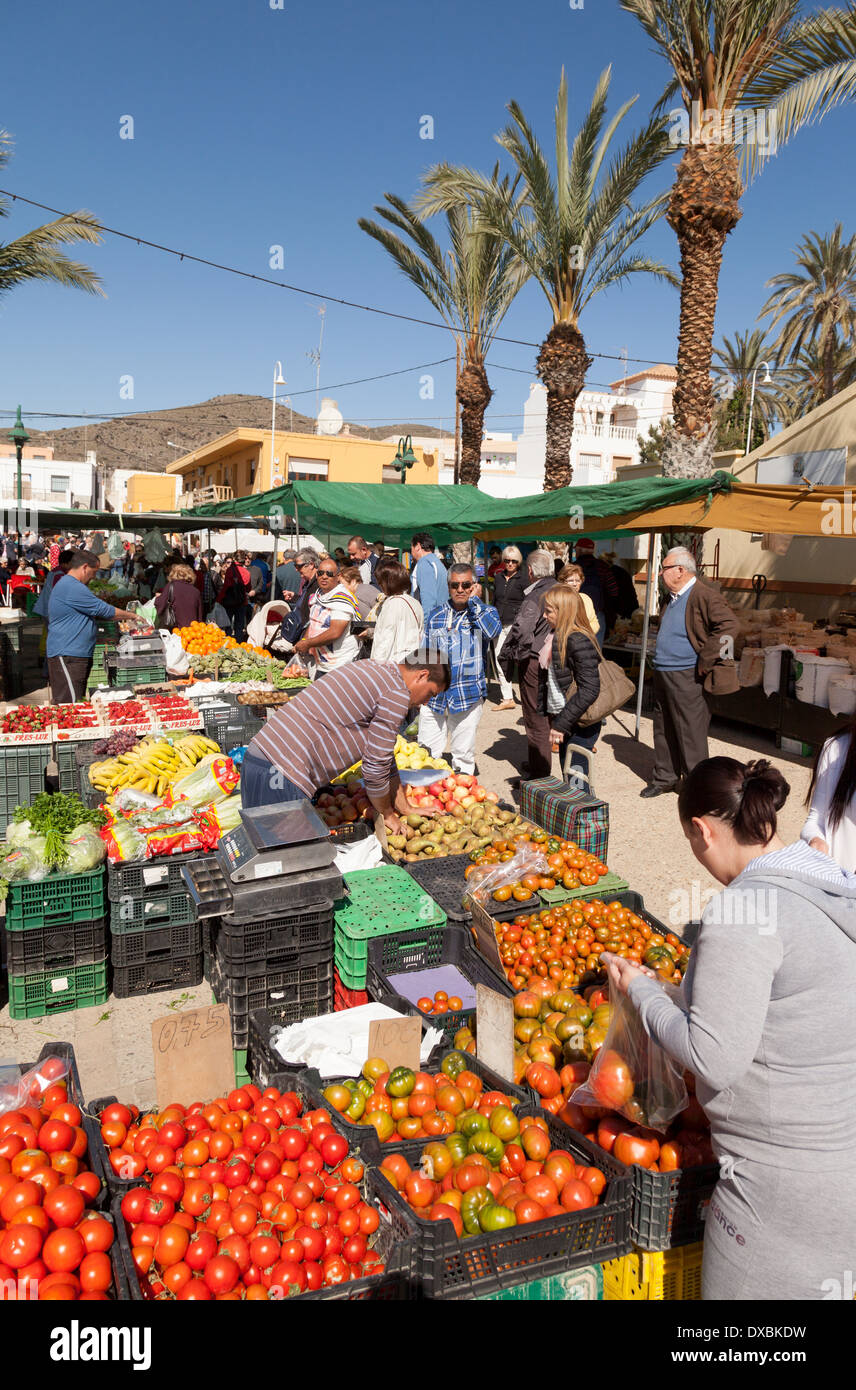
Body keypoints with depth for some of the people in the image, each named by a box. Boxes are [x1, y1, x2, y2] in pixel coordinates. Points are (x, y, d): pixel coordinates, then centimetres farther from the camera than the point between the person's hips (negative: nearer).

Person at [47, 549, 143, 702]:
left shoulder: (68, 585, 22)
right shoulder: (72, 587, -14)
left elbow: (94, 613, 30)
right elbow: (103, 610, -13)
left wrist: (123, 618, 23)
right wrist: (131, 616, 0)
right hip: (66, 655, -11)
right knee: (70, 706, -13)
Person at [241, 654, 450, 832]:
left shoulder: (376, 669, 21)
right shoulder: (397, 696, -10)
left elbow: (383, 756, 27)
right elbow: (375, 767, -8)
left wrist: (405, 810, 30)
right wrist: (387, 815, 10)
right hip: (281, 775, -10)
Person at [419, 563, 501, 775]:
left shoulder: (485, 612, 3)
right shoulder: (436, 616, 11)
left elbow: (493, 631, -22)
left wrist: (475, 600, -12)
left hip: (468, 696, -2)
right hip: (434, 694, 2)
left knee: (464, 756, 7)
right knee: (427, 755, 3)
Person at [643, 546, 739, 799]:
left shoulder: (703, 595, -13)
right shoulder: (673, 597, 15)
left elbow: (729, 625, -23)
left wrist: (704, 662, -21)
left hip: (685, 677, -9)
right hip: (662, 674, 9)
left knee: (690, 732, -3)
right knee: (663, 730, 15)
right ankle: (664, 778, 28)